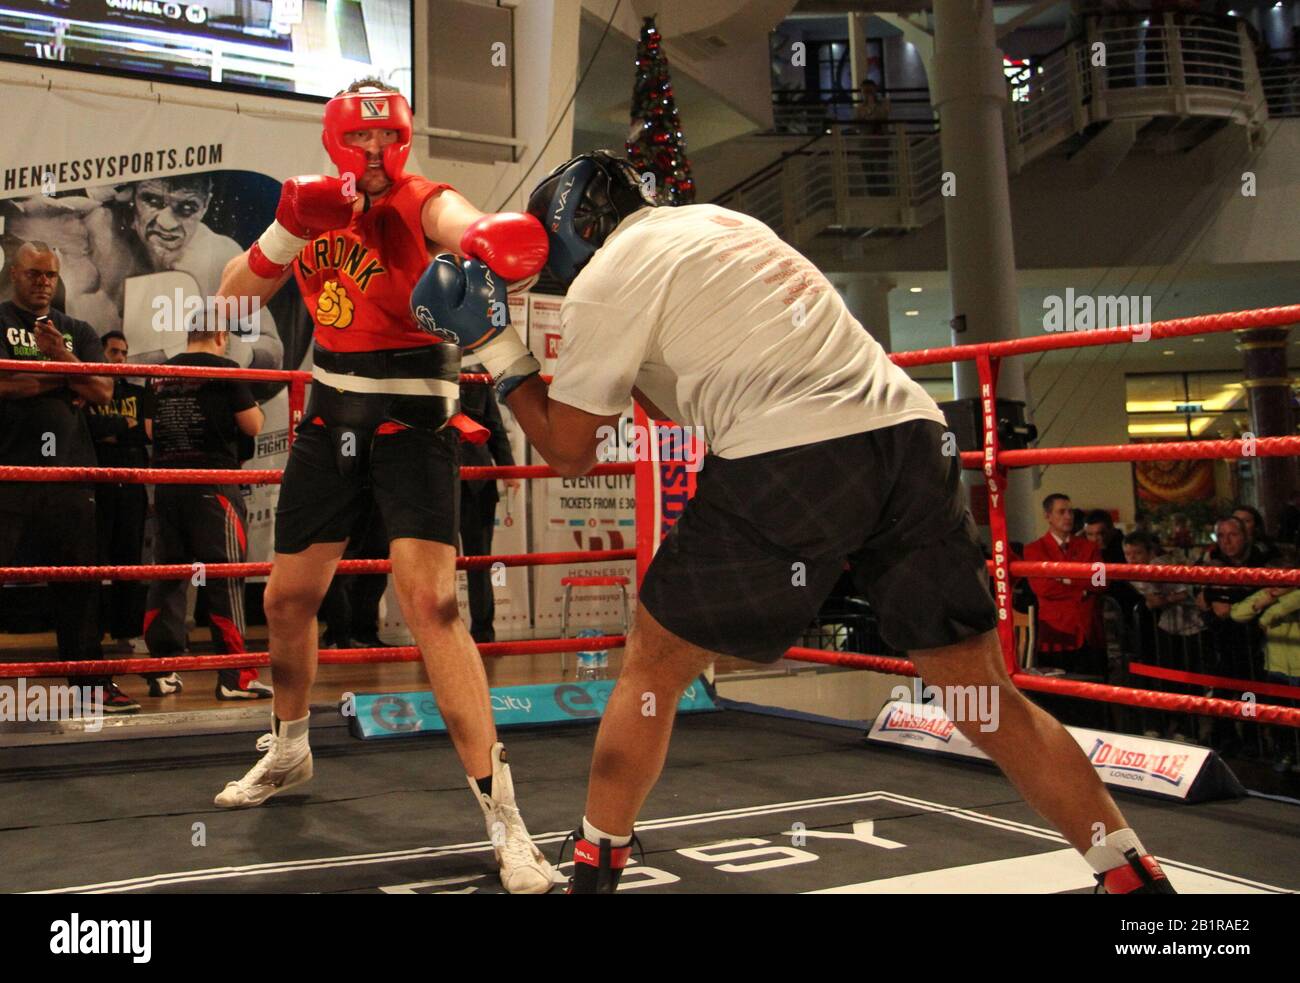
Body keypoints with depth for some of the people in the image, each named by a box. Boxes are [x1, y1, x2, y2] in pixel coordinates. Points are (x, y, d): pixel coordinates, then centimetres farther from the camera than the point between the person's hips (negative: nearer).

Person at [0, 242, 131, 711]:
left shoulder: (78, 332, 17)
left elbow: (102, 392, 4)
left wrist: (60, 354, -11)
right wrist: (64, 378, -5)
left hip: (68, 470, 3)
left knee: (78, 581, 5)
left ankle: (91, 682, 10)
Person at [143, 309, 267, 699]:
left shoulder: (161, 374, 11)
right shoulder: (225, 370, -5)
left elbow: (151, 430, 18)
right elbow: (253, 426, -5)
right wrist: (254, 406, 15)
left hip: (167, 486, 6)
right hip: (213, 486, -6)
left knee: (168, 573, 11)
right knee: (225, 577, -4)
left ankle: (162, 670, 13)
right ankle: (233, 677, -5)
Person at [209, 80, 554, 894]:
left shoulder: (421, 203, -11)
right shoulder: (320, 207, 6)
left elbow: (462, 224, -35)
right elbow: (235, 296, 2)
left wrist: (486, 240, -60)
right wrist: (290, 226, -16)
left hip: (414, 423, -6)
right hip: (332, 420, 6)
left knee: (431, 603, -20)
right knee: (289, 597, 16)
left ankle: (503, 816, -13)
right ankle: (289, 752, 44)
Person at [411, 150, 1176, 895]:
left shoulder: (606, 278, 6)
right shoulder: (720, 222, 28)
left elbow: (571, 451, 10)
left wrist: (493, 343, 17)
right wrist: (606, 356, 33)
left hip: (787, 461, -6)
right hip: (911, 431, 7)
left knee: (653, 670, 14)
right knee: (987, 696, 13)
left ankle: (595, 870, 24)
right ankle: (1136, 875, 13)